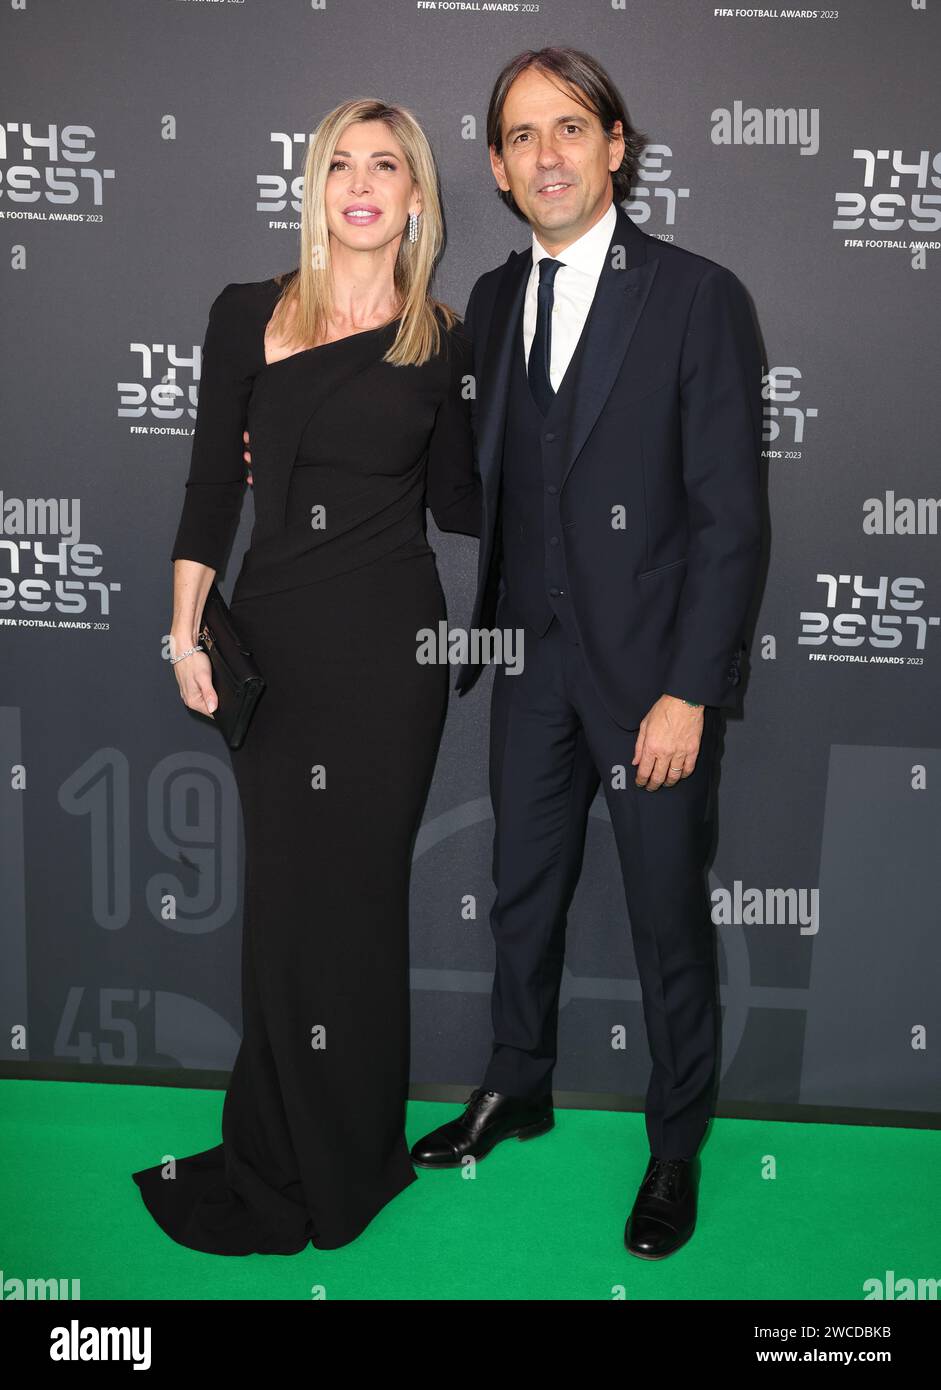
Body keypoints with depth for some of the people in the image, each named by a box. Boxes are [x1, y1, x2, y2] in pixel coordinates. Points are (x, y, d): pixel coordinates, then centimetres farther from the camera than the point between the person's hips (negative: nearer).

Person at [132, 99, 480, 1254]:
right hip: (273, 634, 2)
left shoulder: (442, 339, 4)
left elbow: (454, 499, 11)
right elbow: (212, 481, 5)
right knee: (280, 890, 8)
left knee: (355, 893, 5)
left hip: (391, 642, -1)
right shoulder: (248, 316, 5)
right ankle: (280, 1157, 26)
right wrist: (184, 629, 1)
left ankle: (334, 1168, 24)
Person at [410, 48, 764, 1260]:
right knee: (523, 889, 17)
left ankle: (677, 1144, 29)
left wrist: (688, 692, -16)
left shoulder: (698, 296, -9)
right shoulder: (492, 299, 8)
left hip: (650, 664, -4)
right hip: (532, 657, 5)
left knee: (669, 917, 8)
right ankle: (516, 1089, 39)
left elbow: (729, 515, -12)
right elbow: (490, 476, 11)